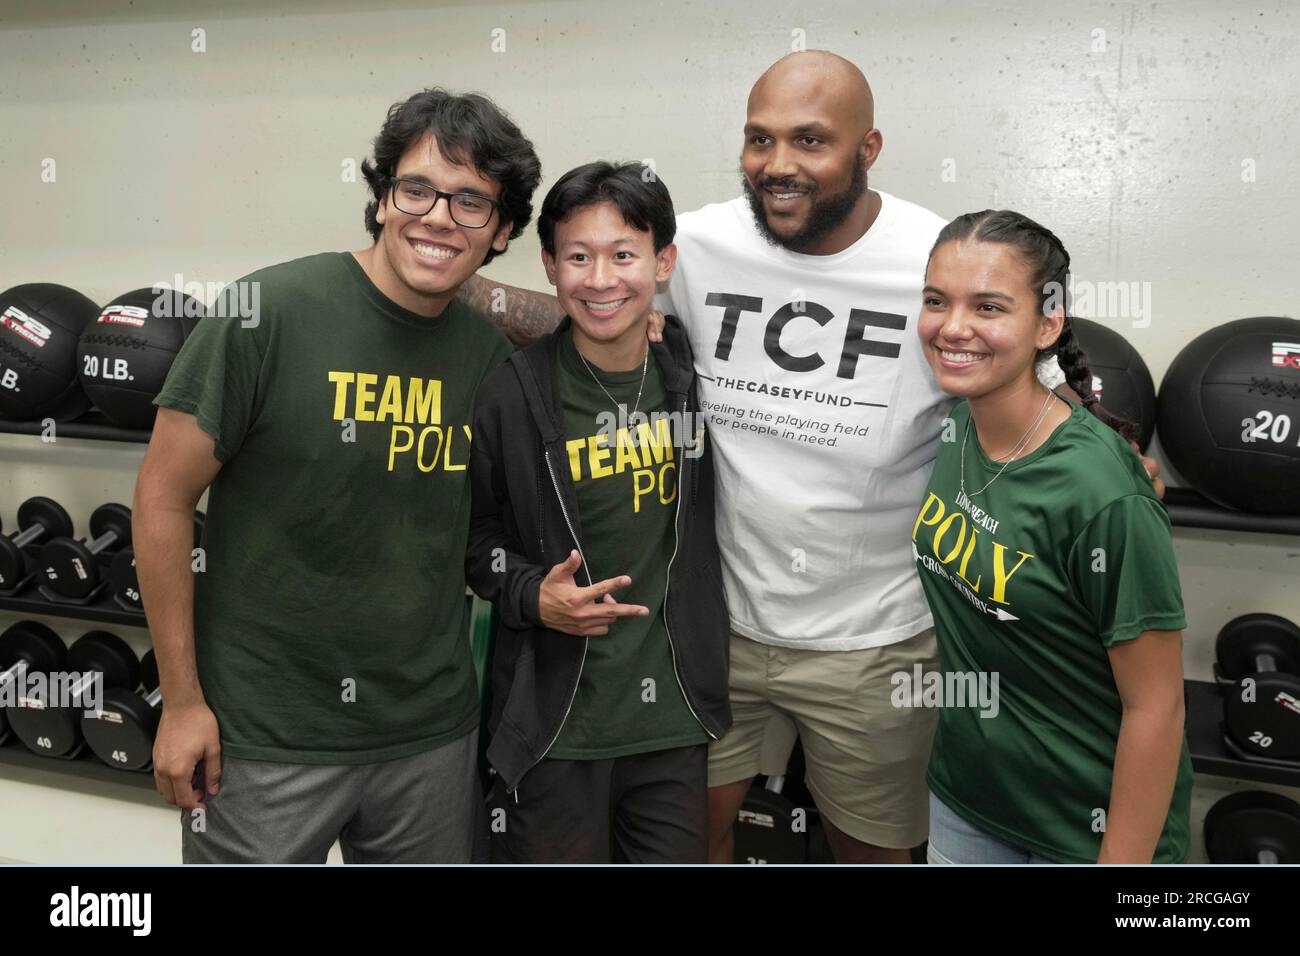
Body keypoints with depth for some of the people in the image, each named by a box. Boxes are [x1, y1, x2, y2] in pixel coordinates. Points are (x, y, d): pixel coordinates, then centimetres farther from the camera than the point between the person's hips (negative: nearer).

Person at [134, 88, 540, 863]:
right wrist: (183, 699, -6)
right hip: (263, 739, -4)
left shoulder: (492, 352, 0)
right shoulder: (269, 312, -14)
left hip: (433, 733, 4)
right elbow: (164, 499, -9)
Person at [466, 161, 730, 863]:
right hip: (554, 721, -3)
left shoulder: (691, 374, 0)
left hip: (675, 716, 3)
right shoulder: (511, 395, -10)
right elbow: (475, 532, 0)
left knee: (681, 856, 16)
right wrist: (532, 595, -17)